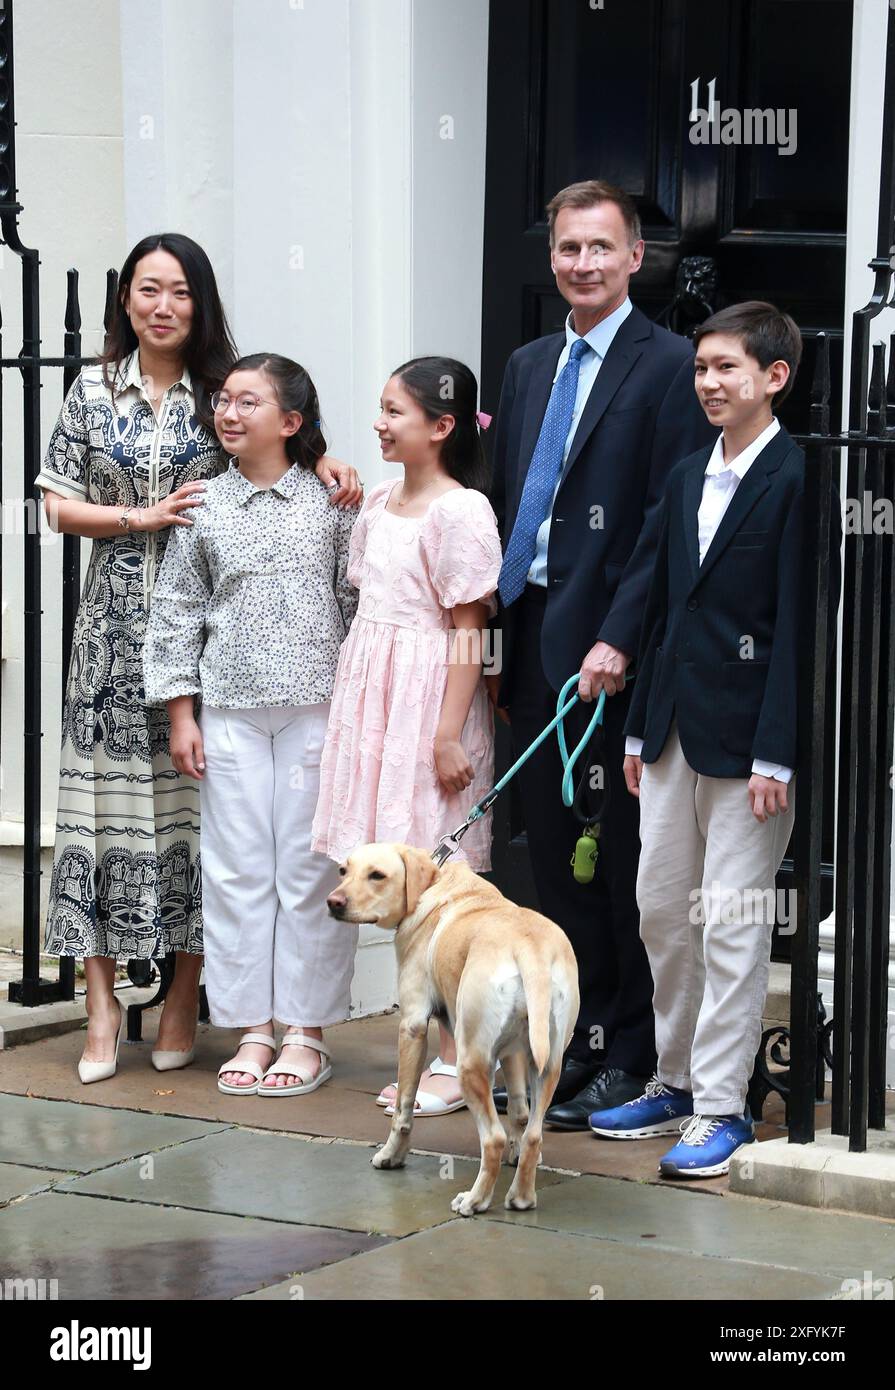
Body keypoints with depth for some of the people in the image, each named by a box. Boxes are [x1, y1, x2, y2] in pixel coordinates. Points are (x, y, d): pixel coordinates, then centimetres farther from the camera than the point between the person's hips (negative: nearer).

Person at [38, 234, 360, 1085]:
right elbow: (59, 506, 6)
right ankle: (102, 1007, 2)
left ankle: (184, 997, 11)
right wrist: (140, 518, -8)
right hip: (116, 626, 0)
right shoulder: (94, 393, 6)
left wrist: (326, 463, -9)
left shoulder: (225, 393, 5)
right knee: (106, 790, -3)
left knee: (194, 795, 0)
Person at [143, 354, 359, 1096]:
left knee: (310, 866, 1)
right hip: (231, 712, 2)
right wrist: (181, 711, 4)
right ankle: (252, 1028, 11)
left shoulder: (330, 503, 1)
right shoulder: (204, 508, 6)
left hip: (317, 707, -2)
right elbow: (178, 610, 8)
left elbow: (358, 604, 4)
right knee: (236, 868, 3)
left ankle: (307, 1031, 9)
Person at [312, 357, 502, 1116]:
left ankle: (456, 1061, 2)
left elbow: (468, 630, -13)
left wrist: (449, 734, -16)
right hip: (375, 699, 8)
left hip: (431, 702, -8)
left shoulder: (461, 511, -11)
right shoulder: (380, 502, 13)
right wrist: (353, 706, 17)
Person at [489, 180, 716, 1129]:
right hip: (530, 644, 7)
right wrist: (493, 640, 11)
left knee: (621, 861, 0)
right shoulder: (528, 366, 16)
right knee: (554, 855, 11)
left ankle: (628, 1059, 8)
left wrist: (618, 641, -18)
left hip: (610, 653, -7)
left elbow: (669, 524, -12)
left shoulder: (668, 367, -6)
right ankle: (570, 1045, 20)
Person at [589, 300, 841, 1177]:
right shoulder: (686, 479, 13)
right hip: (676, 732, 8)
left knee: (733, 924, -2)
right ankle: (676, 1082, 25)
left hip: (747, 735, -8)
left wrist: (777, 754, -17)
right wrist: (641, 727, 14)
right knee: (661, 910, 13)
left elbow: (801, 625, -14)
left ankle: (721, 1106, 5)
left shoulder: (798, 481, -11)